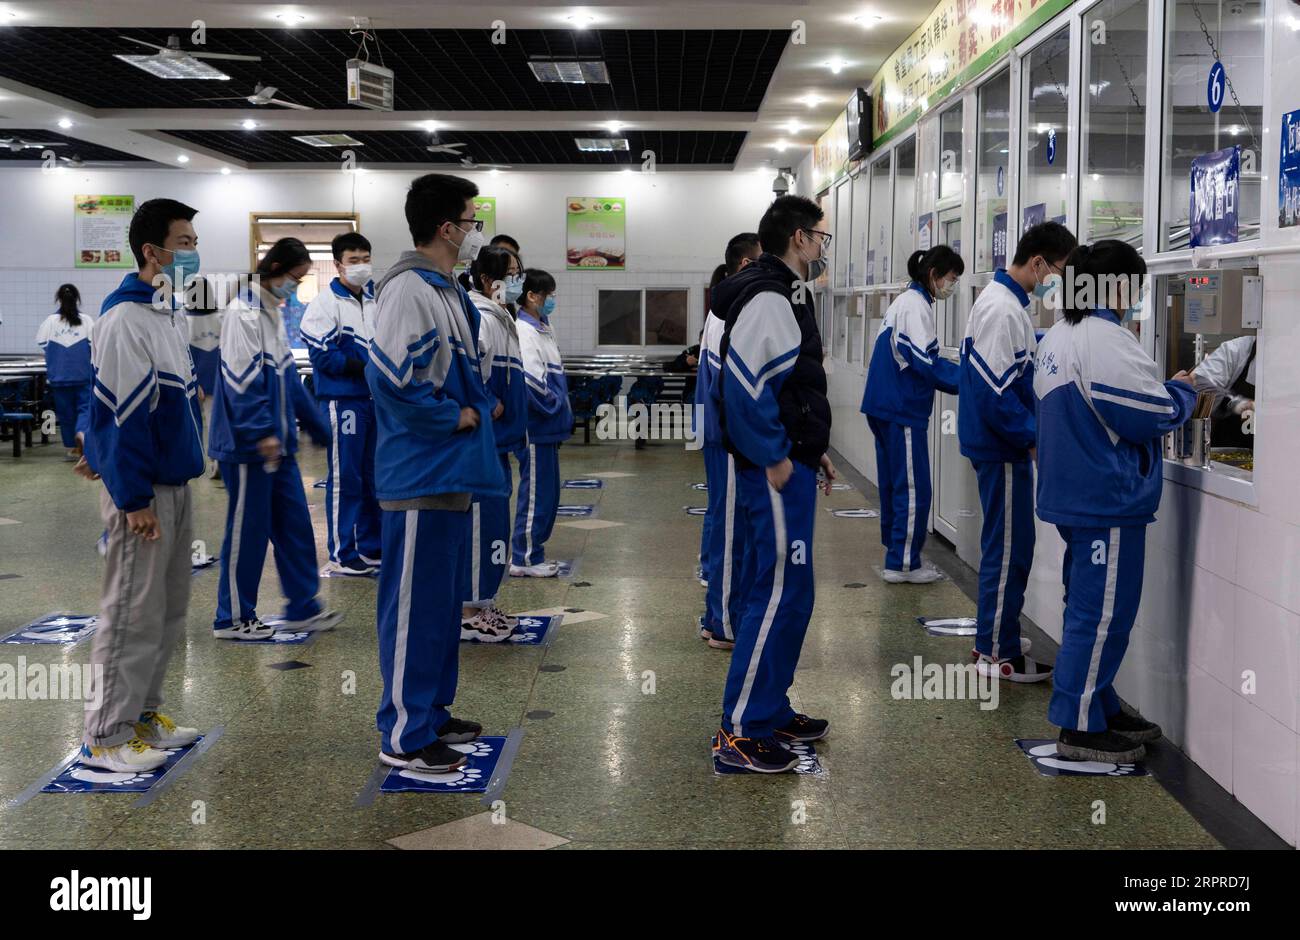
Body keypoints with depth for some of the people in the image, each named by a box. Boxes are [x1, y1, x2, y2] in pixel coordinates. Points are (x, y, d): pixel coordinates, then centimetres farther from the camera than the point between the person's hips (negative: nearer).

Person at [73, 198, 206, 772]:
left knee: (169, 611, 16)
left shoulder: (162, 313, 12)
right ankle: (106, 737, 8)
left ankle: (143, 713, 28)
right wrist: (135, 498, -20)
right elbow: (120, 411, -21)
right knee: (133, 615, -2)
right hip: (142, 492, -9)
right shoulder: (125, 319, -17)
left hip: (174, 485, 9)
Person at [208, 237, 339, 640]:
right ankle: (232, 618, 11)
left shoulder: (272, 312, 14)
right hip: (248, 441, -9)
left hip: (276, 440, 9)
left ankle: (303, 607, 20)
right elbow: (243, 379, -22)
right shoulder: (244, 312, -15)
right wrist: (262, 432, -25)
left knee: (294, 523, 11)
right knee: (248, 527, 0)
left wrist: (316, 425, 22)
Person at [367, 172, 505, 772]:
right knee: (415, 604, -3)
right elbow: (391, 379, -25)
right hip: (420, 475, -10)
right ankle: (405, 736, 5)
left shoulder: (446, 291, 16)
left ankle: (432, 711, 29)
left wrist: (480, 404, 7)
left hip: (451, 471, 10)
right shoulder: (408, 290, -16)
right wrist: (456, 416, -15)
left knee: (444, 598, 17)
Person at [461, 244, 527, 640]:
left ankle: (481, 604, 25)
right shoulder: (479, 318, -15)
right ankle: (467, 613, 3)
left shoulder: (499, 318, 17)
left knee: (492, 522, 16)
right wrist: (489, 406, -21)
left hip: (496, 441, 10)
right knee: (480, 522, -5)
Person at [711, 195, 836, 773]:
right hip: (776, 470, -11)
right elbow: (745, 384, -24)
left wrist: (813, 448, 18)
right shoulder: (768, 299, -16)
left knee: (783, 590, 16)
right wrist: (775, 458, -20)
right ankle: (740, 732, -3)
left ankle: (771, 710, 26)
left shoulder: (787, 295, 18)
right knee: (782, 593, -9)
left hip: (791, 464, 11)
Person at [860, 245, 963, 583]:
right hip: (902, 411, -10)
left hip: (884, 408, 10)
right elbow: (925, 361, -21)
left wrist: (958, 372, 12)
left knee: (894, 485, 15)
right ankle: (902, 563, 1)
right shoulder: (916, 306, -14)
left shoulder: (904, 301, 17)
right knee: (912, 489, -4)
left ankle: (897, 557, 23)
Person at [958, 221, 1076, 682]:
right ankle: (998, 653, 5)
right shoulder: (1004, 310, -21)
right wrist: (1035, 438, -19)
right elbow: (996, 393, -25)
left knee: (1004, 545, 19)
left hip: (998, 444, 11)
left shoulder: (997, 298, 12)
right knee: (1010, 548, -3)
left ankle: (994, 636, 30)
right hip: (1002, 448, -11)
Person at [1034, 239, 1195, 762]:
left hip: (1074, 496, 11)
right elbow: (1153, 415, -19)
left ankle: (1098, 708, 28)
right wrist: (1183, 392, 1)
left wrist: (1164, 392, 15)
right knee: (1103, 615, -3)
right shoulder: (1107, 340, -19)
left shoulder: (1058, 338, 13)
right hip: (1109, 501, -10)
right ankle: (1080, 729, 3)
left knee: (1088, 610, 18)